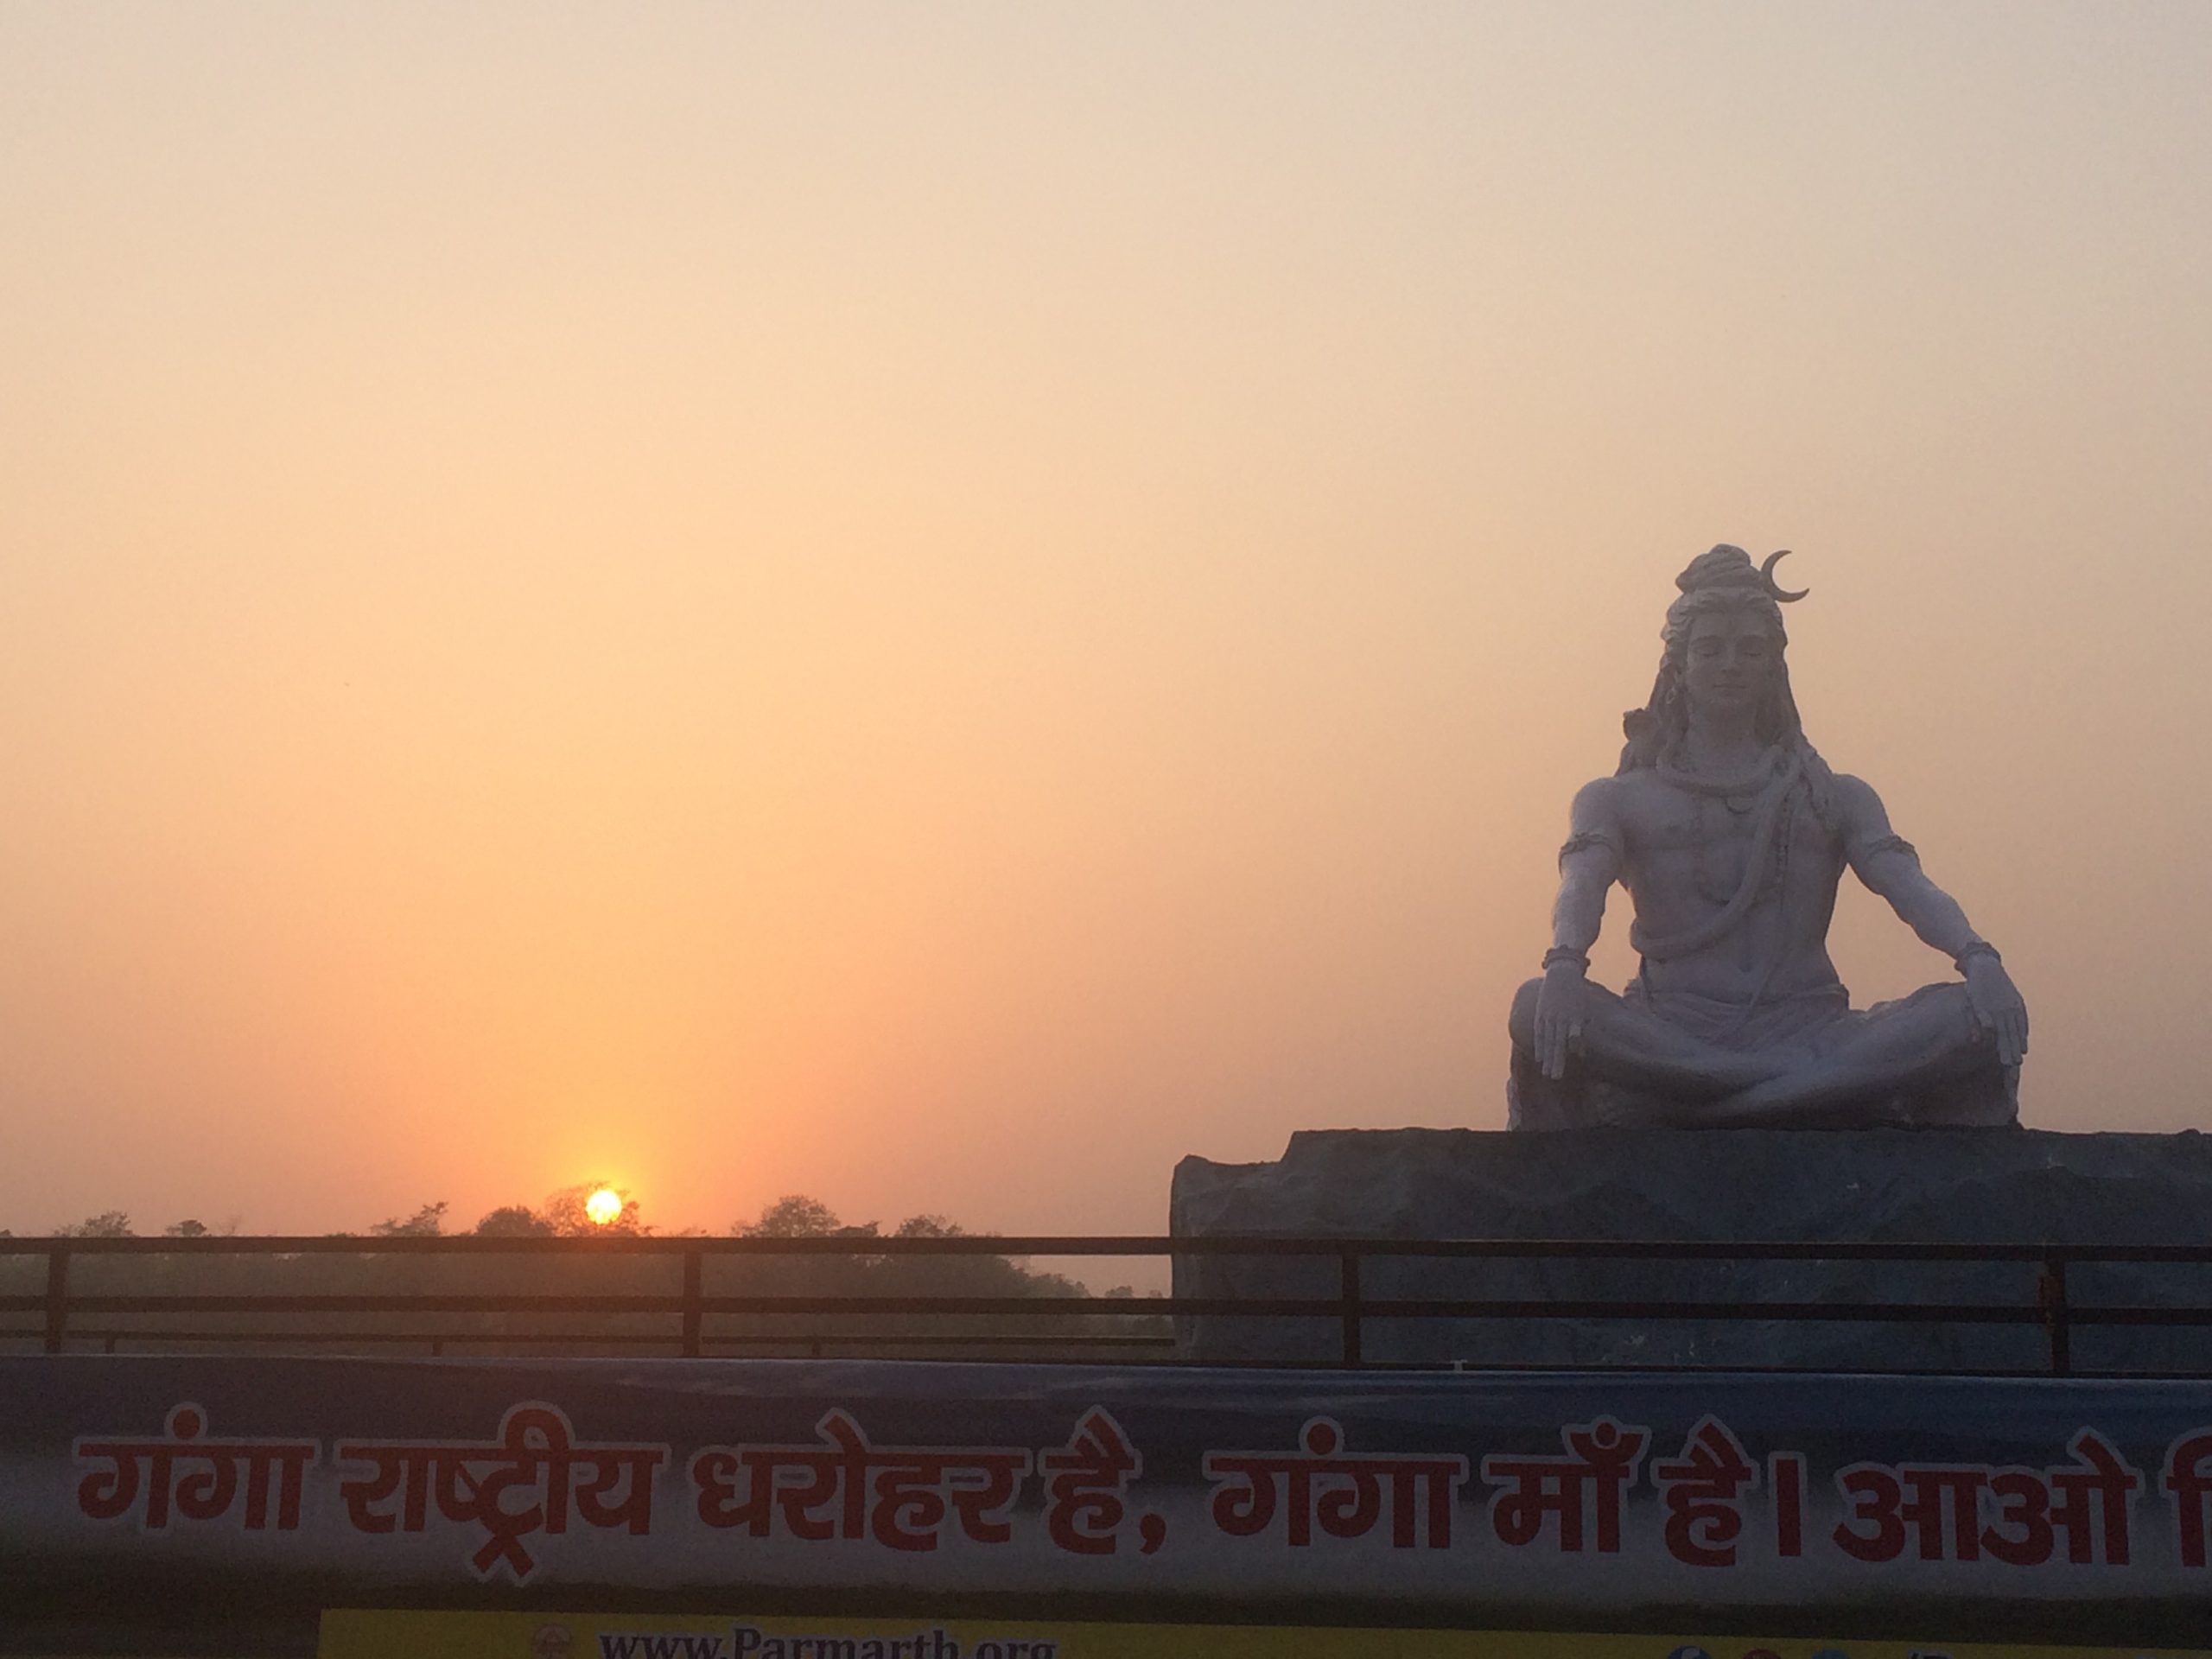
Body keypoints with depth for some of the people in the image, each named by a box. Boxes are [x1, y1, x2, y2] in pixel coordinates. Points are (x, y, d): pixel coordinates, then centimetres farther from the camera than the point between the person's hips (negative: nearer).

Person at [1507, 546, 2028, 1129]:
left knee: (1972, 1020, -25)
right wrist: (1564, 964, -31)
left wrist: (1976, 957, -21)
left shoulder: (1835, 798, 20)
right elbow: (1582, 884, -6)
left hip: (1807, 1033, 1)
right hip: (1673, 1035, -1)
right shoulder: (1618, 801, 15)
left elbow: (1907, 883, 2)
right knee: (1540, 1009, -33)